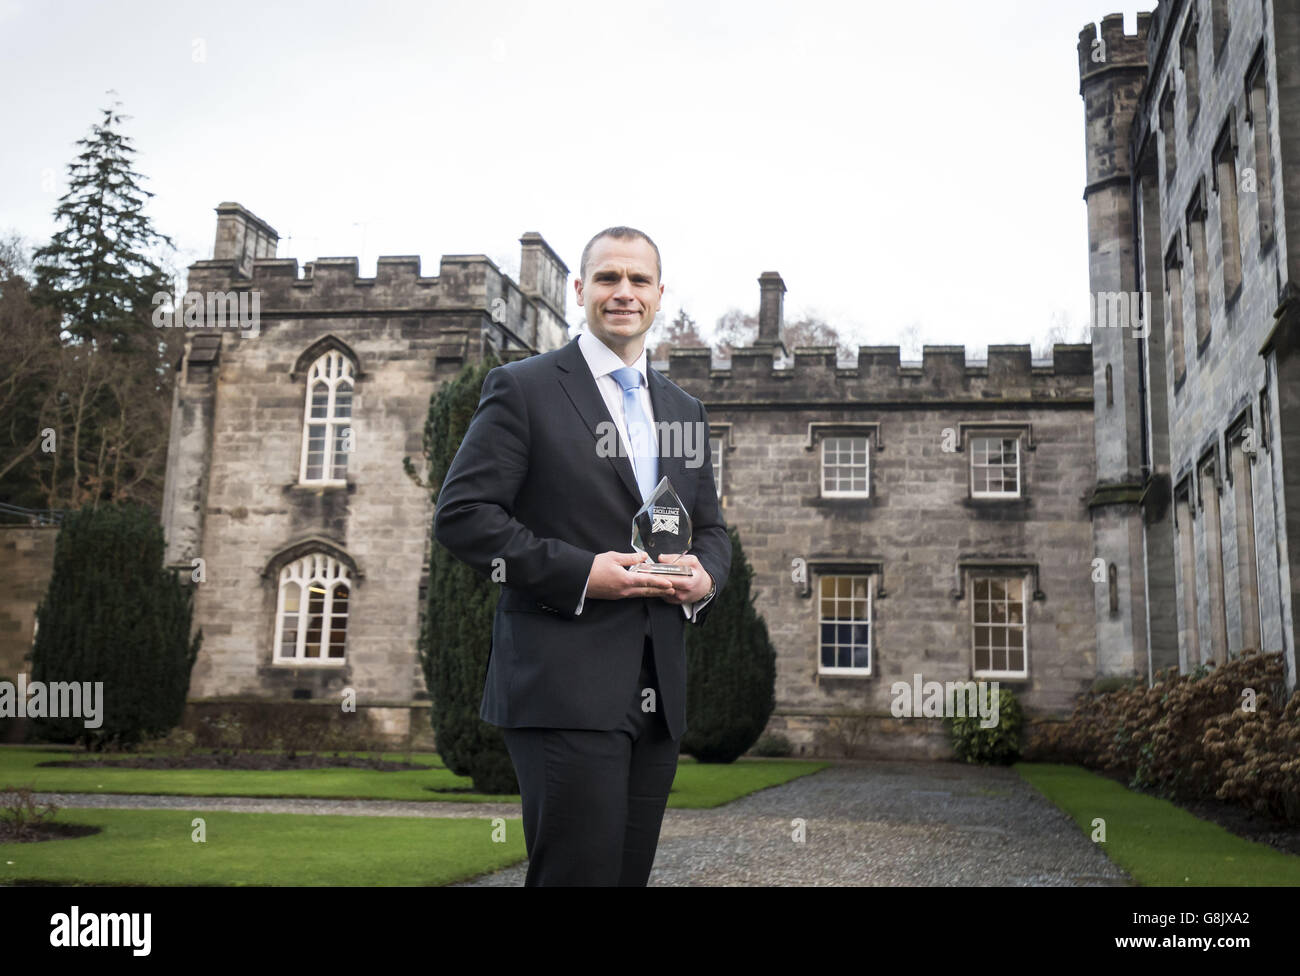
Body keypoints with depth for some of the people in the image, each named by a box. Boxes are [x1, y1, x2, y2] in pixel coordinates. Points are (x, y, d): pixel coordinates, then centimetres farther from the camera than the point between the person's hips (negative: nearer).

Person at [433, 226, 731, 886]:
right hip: (564, 688, -6)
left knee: (631, 872, 10)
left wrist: (705, 575, 0)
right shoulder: (523, 388, 0)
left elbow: (710, 528, 25)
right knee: (579, 872, -9)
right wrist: (578, 571, -17)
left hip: (658, 696, 6)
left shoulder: (683, 410, 19)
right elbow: (460, 515, -8)